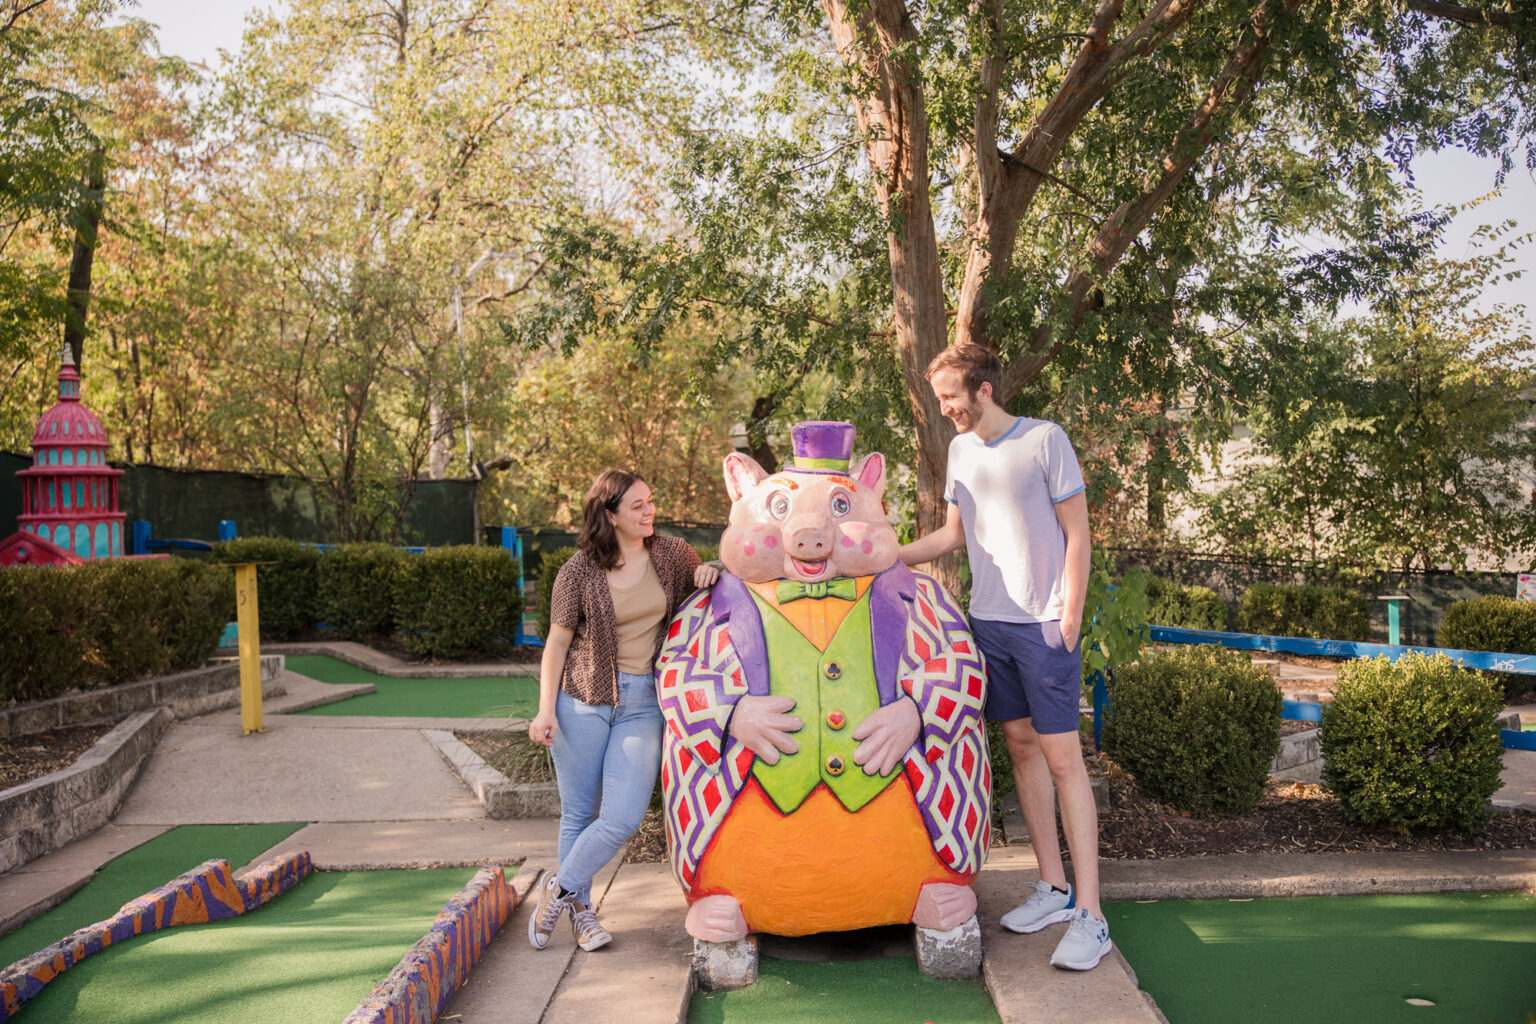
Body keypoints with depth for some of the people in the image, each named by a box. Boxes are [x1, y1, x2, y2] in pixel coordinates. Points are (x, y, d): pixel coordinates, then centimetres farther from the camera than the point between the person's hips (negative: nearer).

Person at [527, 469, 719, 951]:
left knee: (623, 818, -8)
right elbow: (557, 642, 0)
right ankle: (580, 910, 25)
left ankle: (561, 889, 14)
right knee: (579, 814, 5)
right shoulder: (579, 571, -3)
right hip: (583, 699, -2)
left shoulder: (672, 554, 6)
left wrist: (712, 574, -1)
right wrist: (545, 709, -8)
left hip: (643, 703, 2)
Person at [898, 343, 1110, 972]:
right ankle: (1053, 888, 19)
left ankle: (1090, 914, -4)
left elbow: (1077, 534, -6)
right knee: (1020, 744, 9)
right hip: (988, 619, 6)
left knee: (1061, 756, -7)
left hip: (1043, 624, -6)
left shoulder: (1045, 440, -8)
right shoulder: (961, 449, 11)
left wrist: (1069, 619, -11)